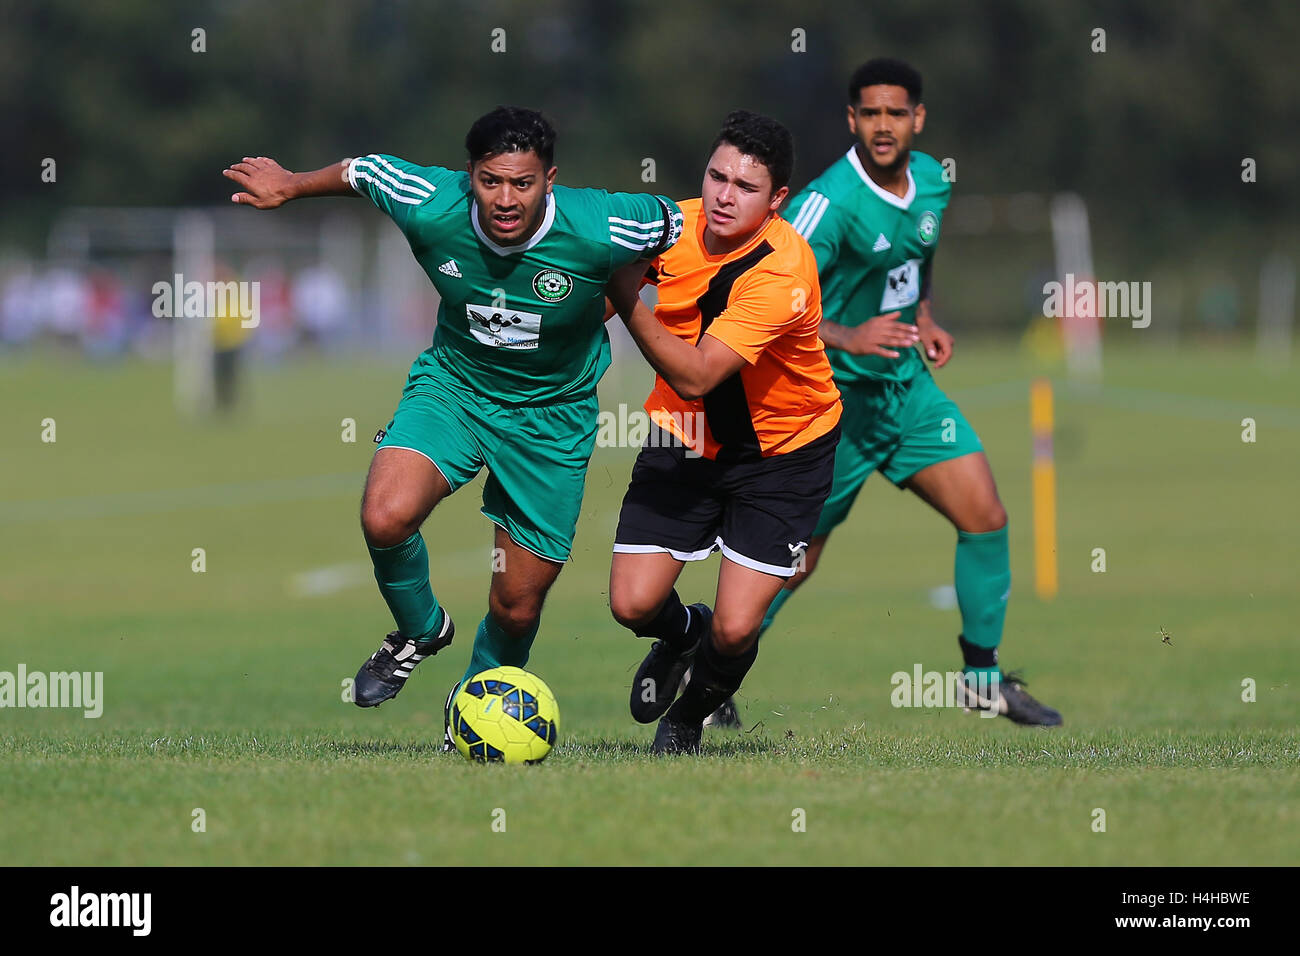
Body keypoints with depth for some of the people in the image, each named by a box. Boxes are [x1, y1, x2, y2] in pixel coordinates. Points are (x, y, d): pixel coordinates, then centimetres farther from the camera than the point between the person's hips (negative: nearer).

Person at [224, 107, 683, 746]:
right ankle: (420, 629, 5)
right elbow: (360, 171, -1)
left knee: (517, 610, 4)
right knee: (385, 517, -28)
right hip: (454, 385, 1)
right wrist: (290, 185, 15)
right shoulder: (430, 207, -22)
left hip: (552, 412, -1)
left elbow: (674, 225, -6)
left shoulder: (599, 231, -28)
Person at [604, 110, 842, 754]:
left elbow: (695, 375, -34)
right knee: (633, 605, -7)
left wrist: (627, 297, -34)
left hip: (782, 452, -4)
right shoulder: (674, 225, -10)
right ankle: (682, 633, 32)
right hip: (685, 438, 4)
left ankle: (691, 715, 24)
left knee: (734, 631, -12)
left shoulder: (782, 272, -29)